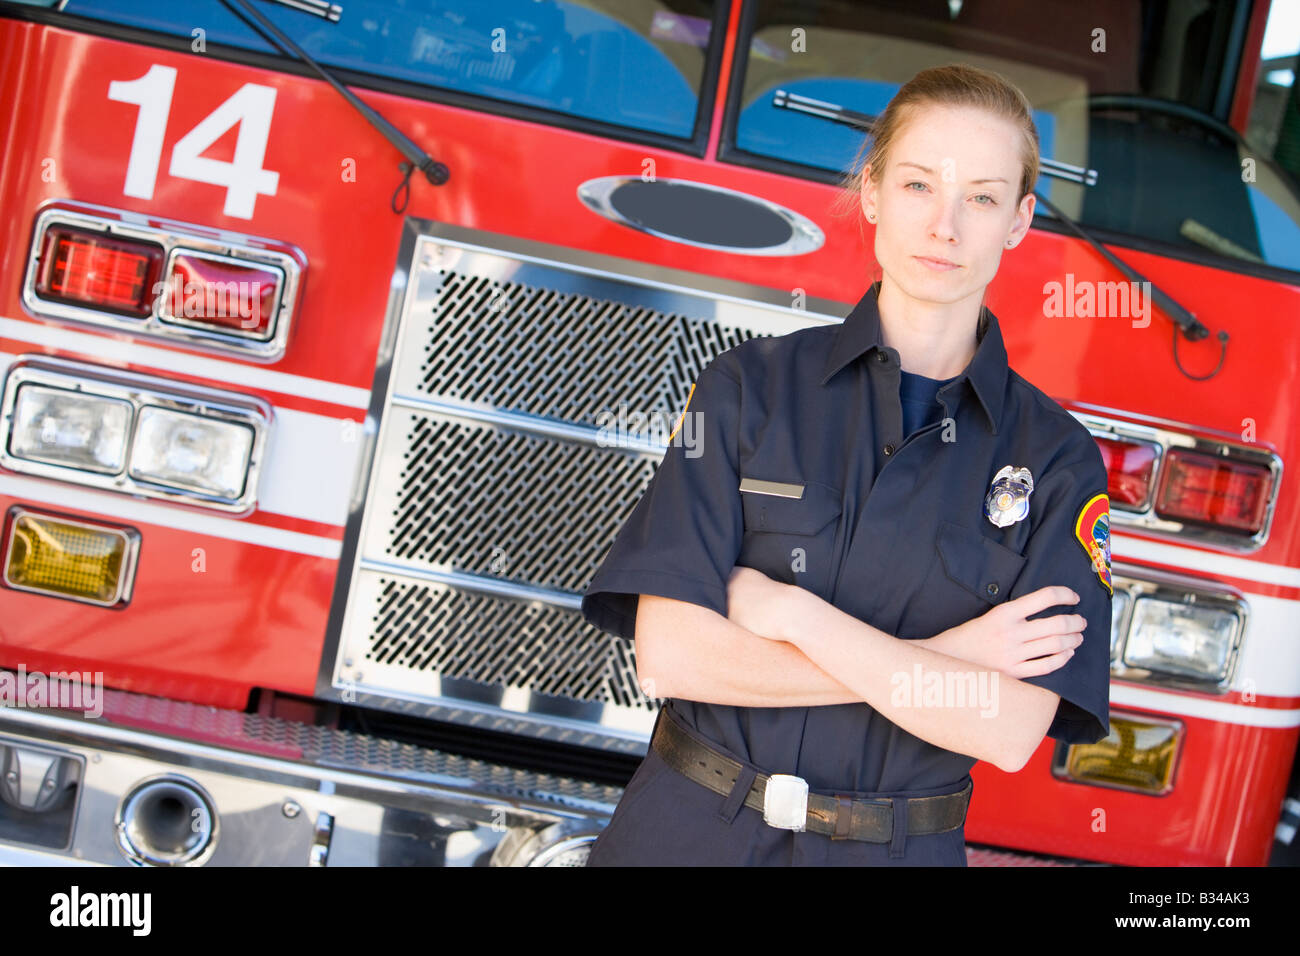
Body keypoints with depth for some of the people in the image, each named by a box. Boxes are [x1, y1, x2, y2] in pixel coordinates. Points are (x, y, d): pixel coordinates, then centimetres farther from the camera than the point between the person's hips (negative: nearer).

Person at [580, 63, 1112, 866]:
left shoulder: (1055, 460, -5)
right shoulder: (750, 386, -6)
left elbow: (1010, 730, -15)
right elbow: (670, 655, -14)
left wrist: (788, 610, -16)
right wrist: (936, 662, -15)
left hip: (897, 849, 1)